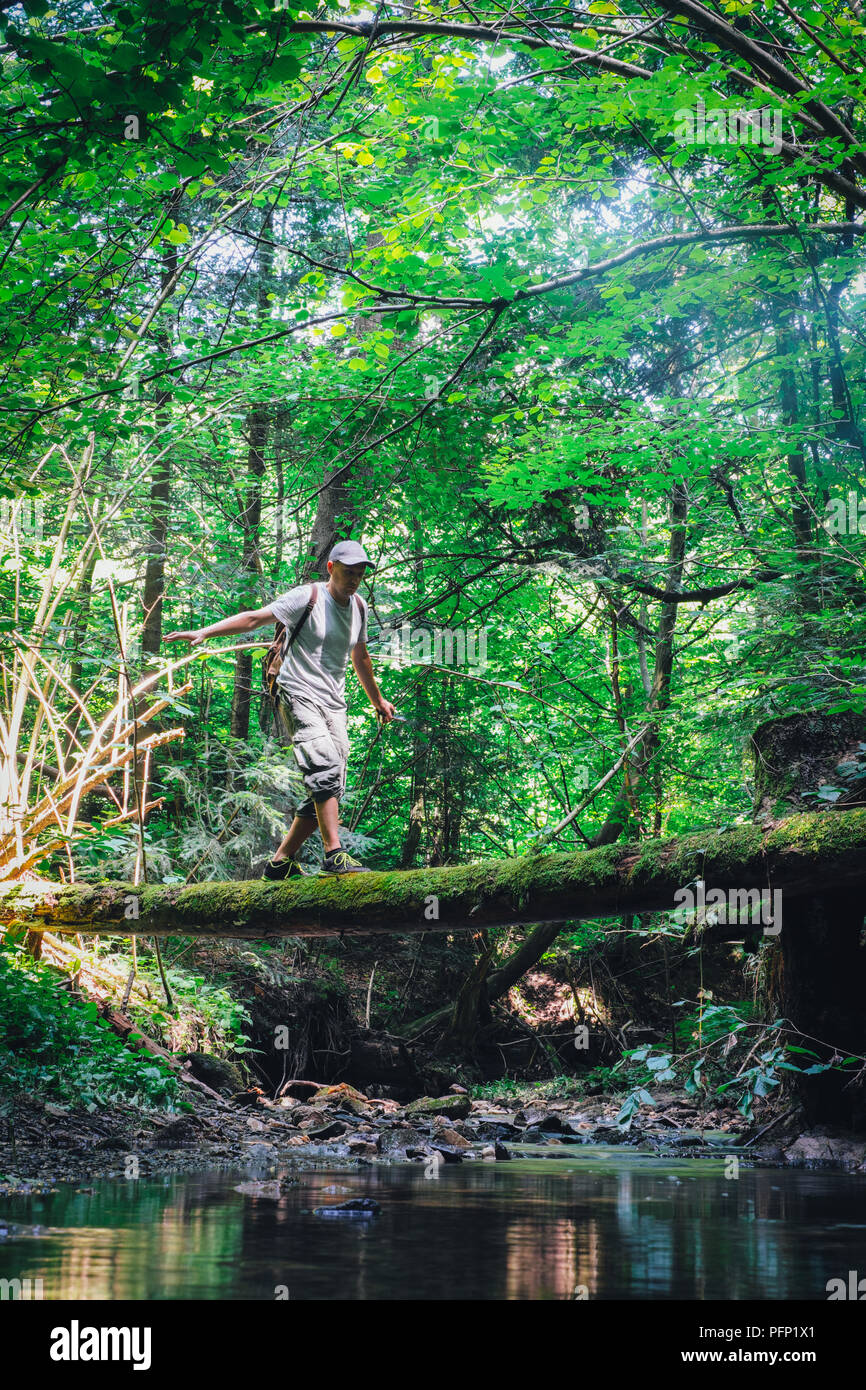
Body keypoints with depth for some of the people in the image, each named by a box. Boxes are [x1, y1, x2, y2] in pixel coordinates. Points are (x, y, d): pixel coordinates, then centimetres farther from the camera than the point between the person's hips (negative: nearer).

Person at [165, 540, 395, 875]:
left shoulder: (358, 606, 14)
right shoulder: (307, 598, -6)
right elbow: (254, 618, -13)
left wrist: (378, 700, 39)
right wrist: (203, 632, -24)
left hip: (334, 704, 7)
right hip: (299, 695, -7)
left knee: (328, 792, -1)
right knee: (326, 768, -27)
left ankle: (280, 862, 8)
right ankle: (334, 855, -31)